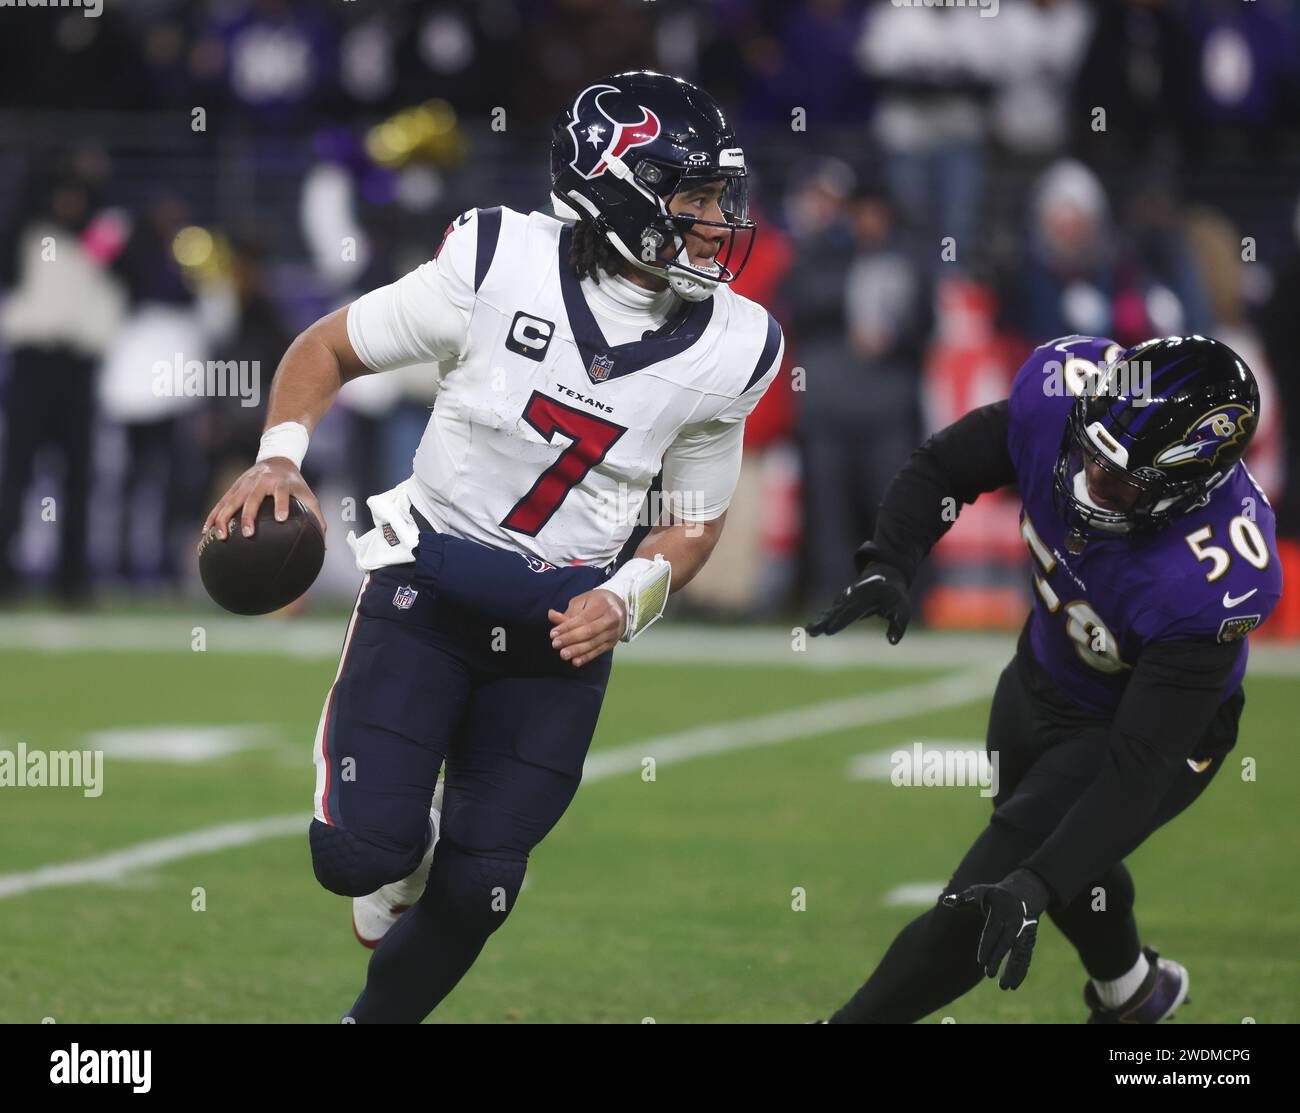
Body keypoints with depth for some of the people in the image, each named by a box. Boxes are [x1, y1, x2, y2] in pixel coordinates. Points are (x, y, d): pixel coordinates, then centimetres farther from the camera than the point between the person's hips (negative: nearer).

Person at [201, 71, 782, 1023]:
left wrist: (626, 601, -11)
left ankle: (380, 1015, 26)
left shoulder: (727, 351, -6)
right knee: (362, 854, -16)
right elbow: (329, 348, 0)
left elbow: (697, 522, 8)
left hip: (562, 624, 2)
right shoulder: (497, 267, -14)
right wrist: (280, 457, -16)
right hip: (429, 585, -2)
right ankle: (398, 847, 21)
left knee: (475, 891, -2)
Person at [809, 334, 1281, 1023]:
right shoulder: (1061, 391, -30)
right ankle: (1132, 990, 60)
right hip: (1041, 674, 7)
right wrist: (888, 566, -29)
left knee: (983, 903, -14)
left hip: (1149, 720, -7)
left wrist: (1036, 887, -46)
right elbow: (941, 468, -10)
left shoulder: (1210, 582, -43)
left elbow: (1138, 770, -39)